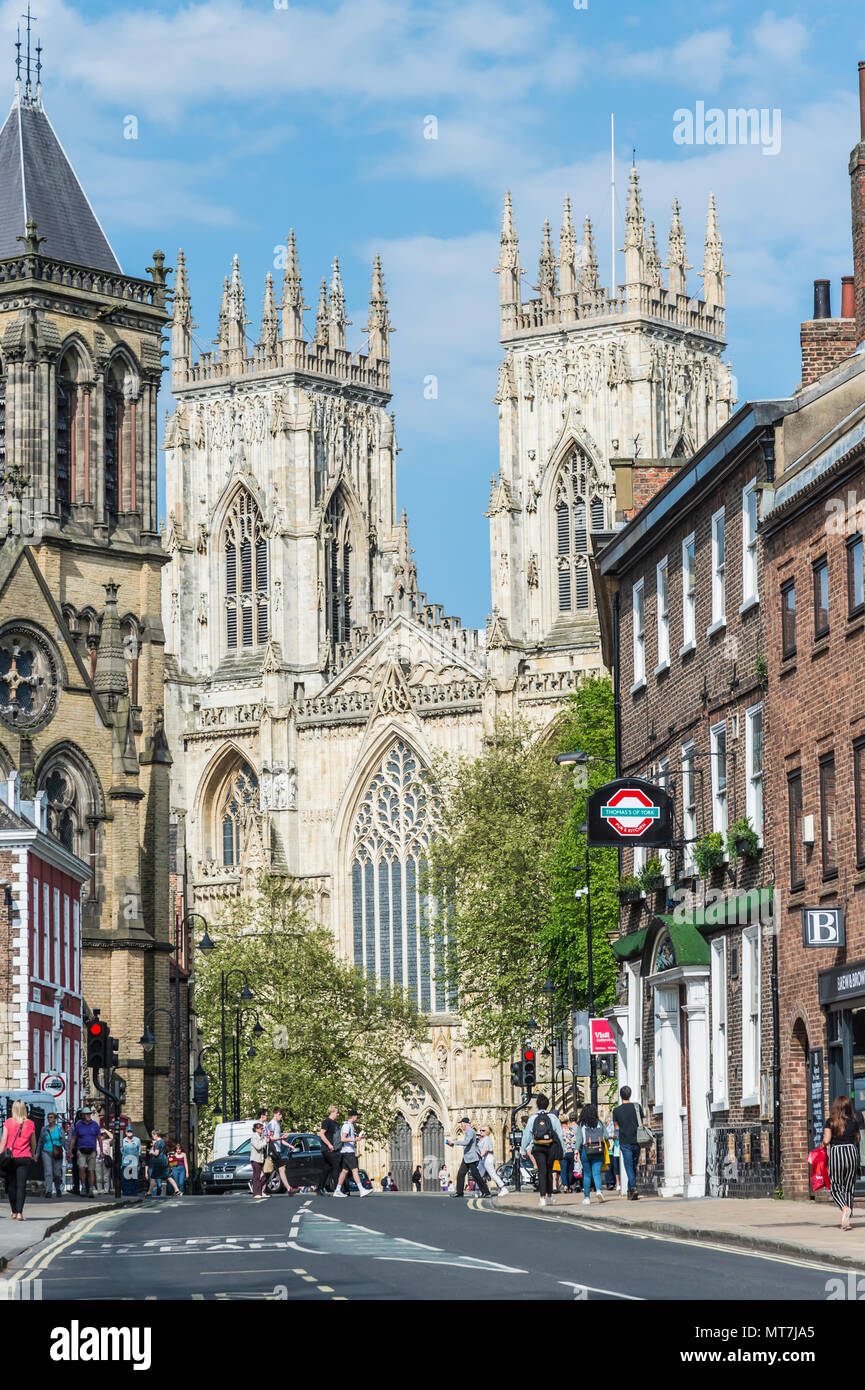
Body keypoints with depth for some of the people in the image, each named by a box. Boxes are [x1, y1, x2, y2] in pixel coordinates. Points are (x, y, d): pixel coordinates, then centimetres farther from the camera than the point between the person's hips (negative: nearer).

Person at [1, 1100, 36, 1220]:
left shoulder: (8, 1123, -5)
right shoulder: (30, 1124, 0)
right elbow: (33, 1142, 12)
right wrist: (33, 1154, 28)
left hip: (10, 1157, -1)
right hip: (25, 1157, 1)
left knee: (11, 1184, 12)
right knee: (22, 1185, -1)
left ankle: (13, 1211, 18)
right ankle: (19, 1213, -9)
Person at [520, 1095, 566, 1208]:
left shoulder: (533, 1119, 2)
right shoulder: (553, 1118, 1)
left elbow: (526, 1135, 4)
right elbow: (560, 1134, 0)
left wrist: (522, 1150, 12)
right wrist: (562, 1150, 5)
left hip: (538, 1148, -1)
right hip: (550, 1148, 1)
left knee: (542, 1172, -3)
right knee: (549, 1171, 16)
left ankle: (542, 1198, -15)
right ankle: (549, 1196, 25)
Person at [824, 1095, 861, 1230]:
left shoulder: (830, 1122, -4)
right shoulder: (854, 1122, 2)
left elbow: (826, 1140, -10)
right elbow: (857, 1139, 13)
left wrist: (824, 1145, 11)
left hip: (836, 1153, -2)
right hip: (852, 1152, 2)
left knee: (836, 1188, 9)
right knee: (849, 1188, 9)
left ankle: (845, 1208, -22)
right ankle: (846, 1221, 5)